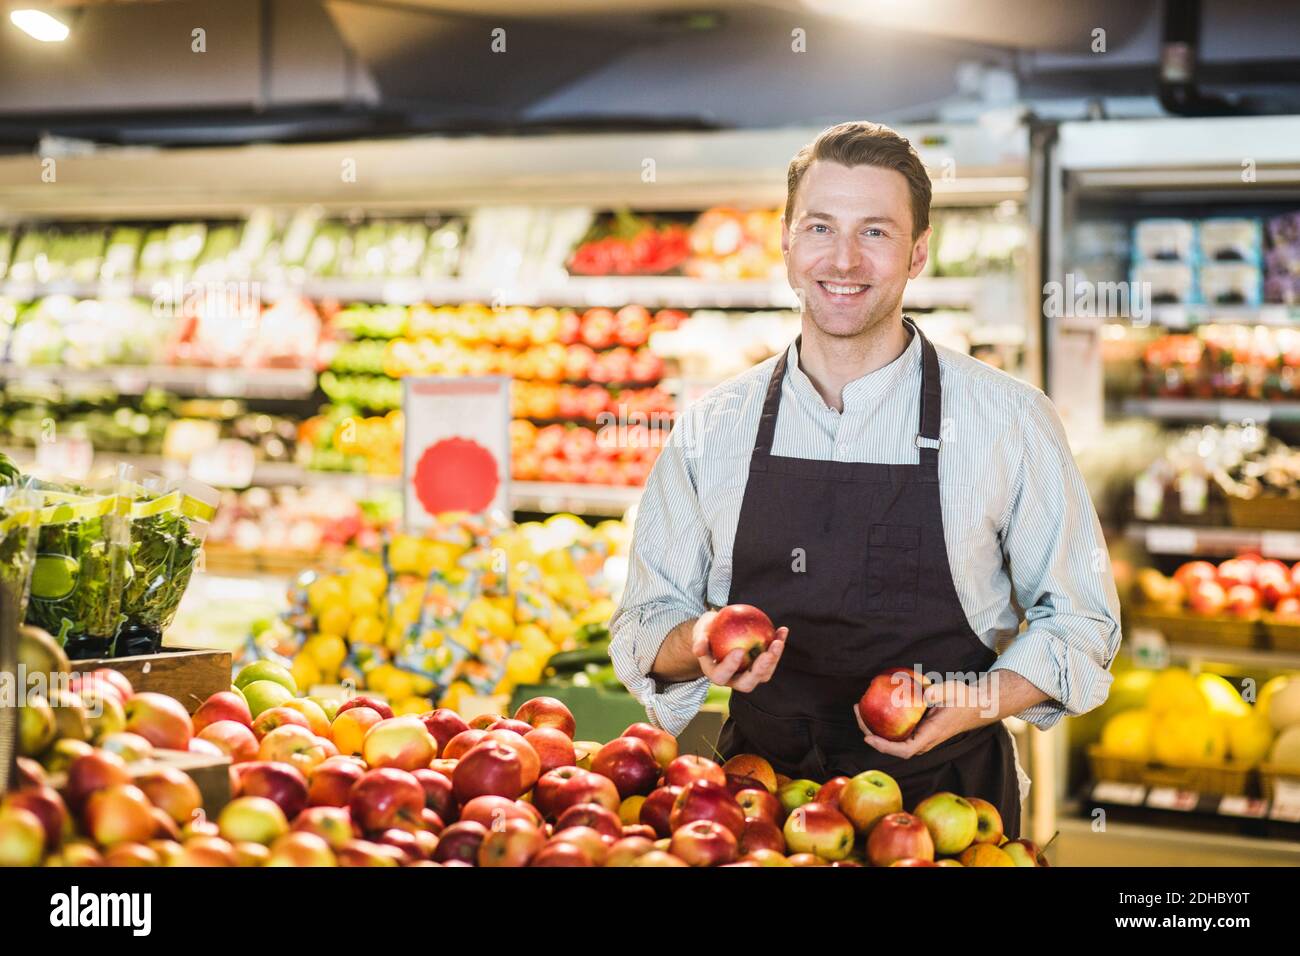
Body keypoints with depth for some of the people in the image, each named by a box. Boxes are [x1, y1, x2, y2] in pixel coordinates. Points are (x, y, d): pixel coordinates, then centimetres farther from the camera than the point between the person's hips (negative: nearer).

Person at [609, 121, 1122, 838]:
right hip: (758, 798, 2)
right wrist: (700, 645, -10)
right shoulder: (708, 432, 4)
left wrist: (983, 701, -10)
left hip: (948, 799, -1)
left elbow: (1079, 618, 7)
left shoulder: (1010, 420, -1)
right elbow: (647, 621, 11)